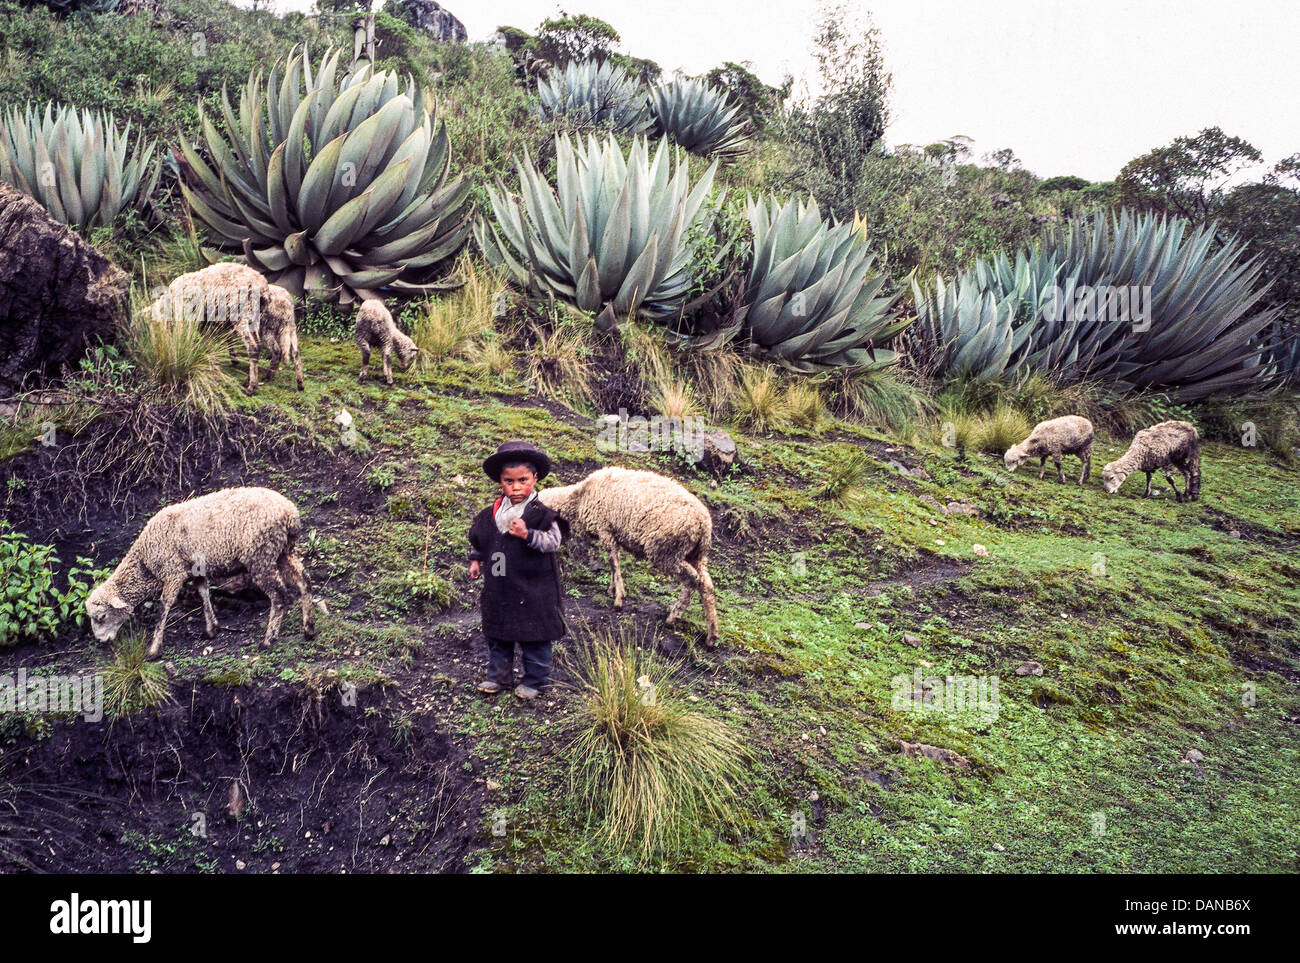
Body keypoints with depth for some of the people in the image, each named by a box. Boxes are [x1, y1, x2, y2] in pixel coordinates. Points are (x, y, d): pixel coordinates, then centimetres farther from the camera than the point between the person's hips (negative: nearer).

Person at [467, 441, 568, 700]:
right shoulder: (491, 513, 3)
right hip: (498, 589, 5)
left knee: (535, 637, 6)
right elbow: (477, 538, 19)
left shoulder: (542, 513, -14)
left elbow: (553, 542, -21)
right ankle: (498, 676, 33)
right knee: (497, 633, 17)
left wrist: (528, 534, -32)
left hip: (533, 589, -5)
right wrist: (475, 560, 13)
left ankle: (535, 680, 22)